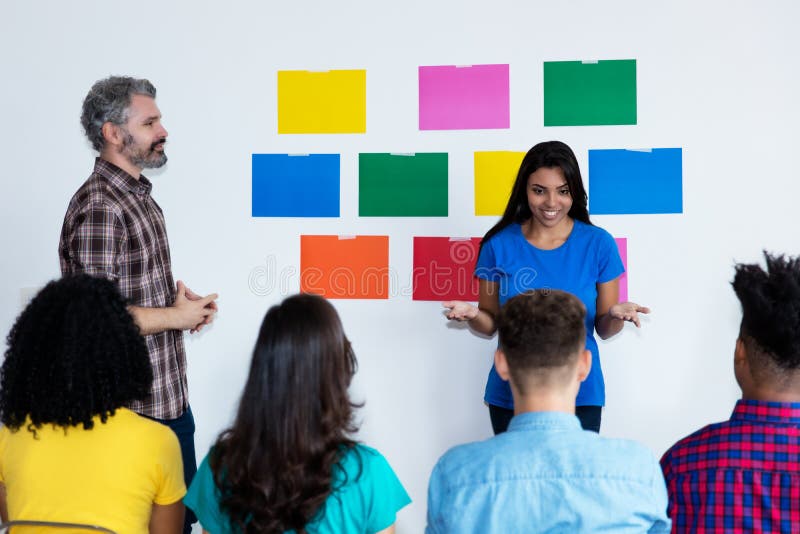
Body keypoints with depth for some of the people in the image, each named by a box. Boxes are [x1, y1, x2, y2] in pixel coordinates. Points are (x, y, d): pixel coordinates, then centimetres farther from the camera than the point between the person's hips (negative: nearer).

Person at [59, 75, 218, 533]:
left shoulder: (140, 197, 10)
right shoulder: (99, 208, -20)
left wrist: (180, 300, 3)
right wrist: (177, 316, -14)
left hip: (171, 396, 9)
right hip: (137, 407, -9)